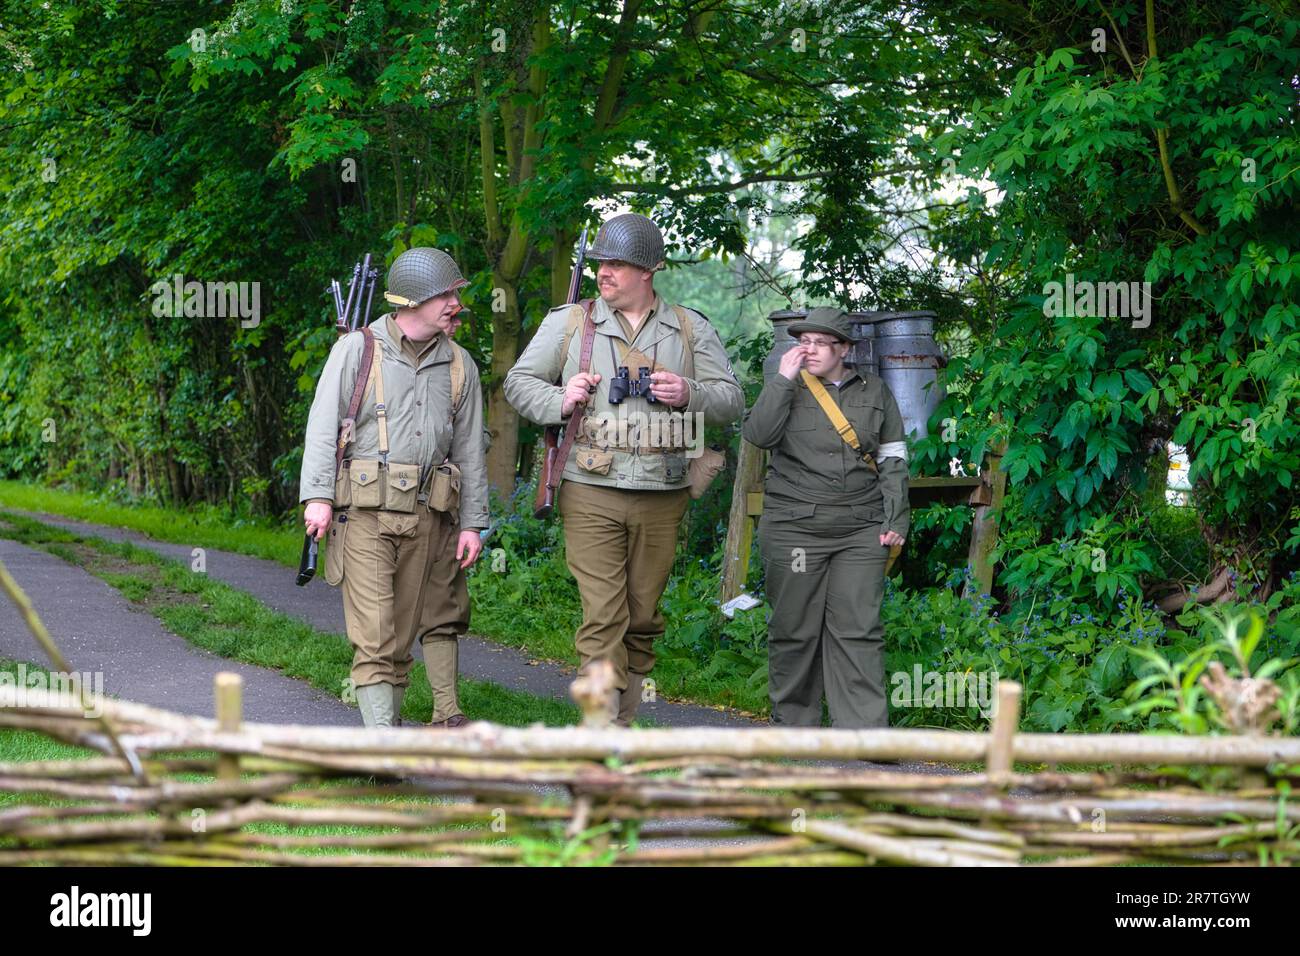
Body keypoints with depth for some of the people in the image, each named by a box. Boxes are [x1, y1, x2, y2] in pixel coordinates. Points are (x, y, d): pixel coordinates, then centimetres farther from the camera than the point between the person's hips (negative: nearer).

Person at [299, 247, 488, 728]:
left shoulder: (459, 365, 13)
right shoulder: (357, 350, 2)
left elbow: (470, 449, 13)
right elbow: (323, 424, -1)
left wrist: (473, 523, 8)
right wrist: (317, 495, -11)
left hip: (430, 516, 4)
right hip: (365, 512, -4)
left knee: (440, 617, 11)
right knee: (375, 632, -9)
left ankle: (448, 716, 25)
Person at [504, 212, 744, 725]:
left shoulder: (692, 330, 10)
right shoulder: (568, 323, 7)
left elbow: (731, 399, 11)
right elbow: (519, 382, 12)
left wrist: (689, 395, -10)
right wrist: (559, 401, -8)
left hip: (661, 497, 2)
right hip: (591, 494, -2)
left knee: (642, 619, 8)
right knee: (602, 617, -10)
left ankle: (623, 723, 20)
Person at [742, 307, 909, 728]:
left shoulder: (874, 391, 11)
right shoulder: (786, 389, 7)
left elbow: (893, 460, 14)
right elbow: (757, 434, -11)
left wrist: (896, 519, 7)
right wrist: (784, 379, -11)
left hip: (861, 531, 0)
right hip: (794, 528, 0)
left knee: (857, 629, -6)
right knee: (794, 629, 2)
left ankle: (866, 731, -9)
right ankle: (792, 725, 13)